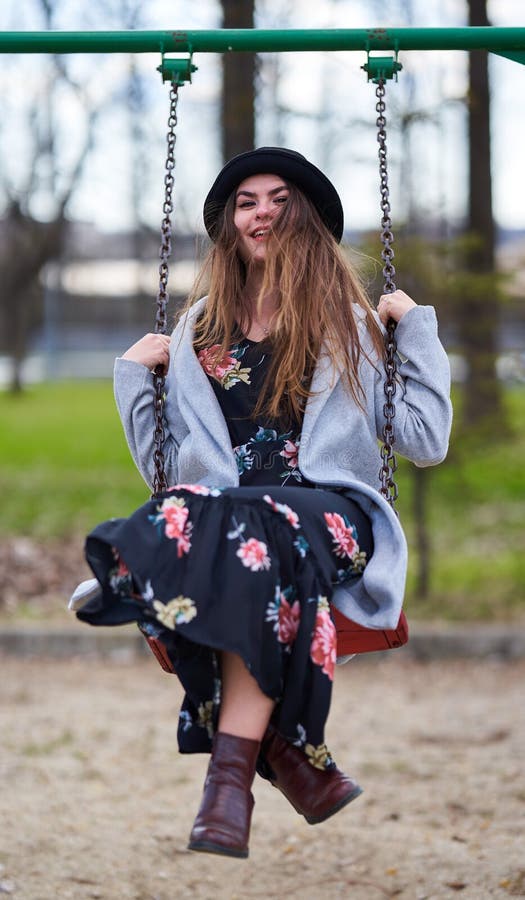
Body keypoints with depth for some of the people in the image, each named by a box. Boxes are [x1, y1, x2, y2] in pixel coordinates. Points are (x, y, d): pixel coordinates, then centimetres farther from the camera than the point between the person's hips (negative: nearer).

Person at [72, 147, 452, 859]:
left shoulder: (352, 325, 18)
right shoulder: (197, 331, 24)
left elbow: (427, 444, 9)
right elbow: (162, 466, 25)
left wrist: (417, 328, 8)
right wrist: (133, 374, 15)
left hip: (329, 510, -2)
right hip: (216, 505, 2)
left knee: (259, 534, -39)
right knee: (176, 521, -36)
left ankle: (232, 774, -41)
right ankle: (294, 759, -33)